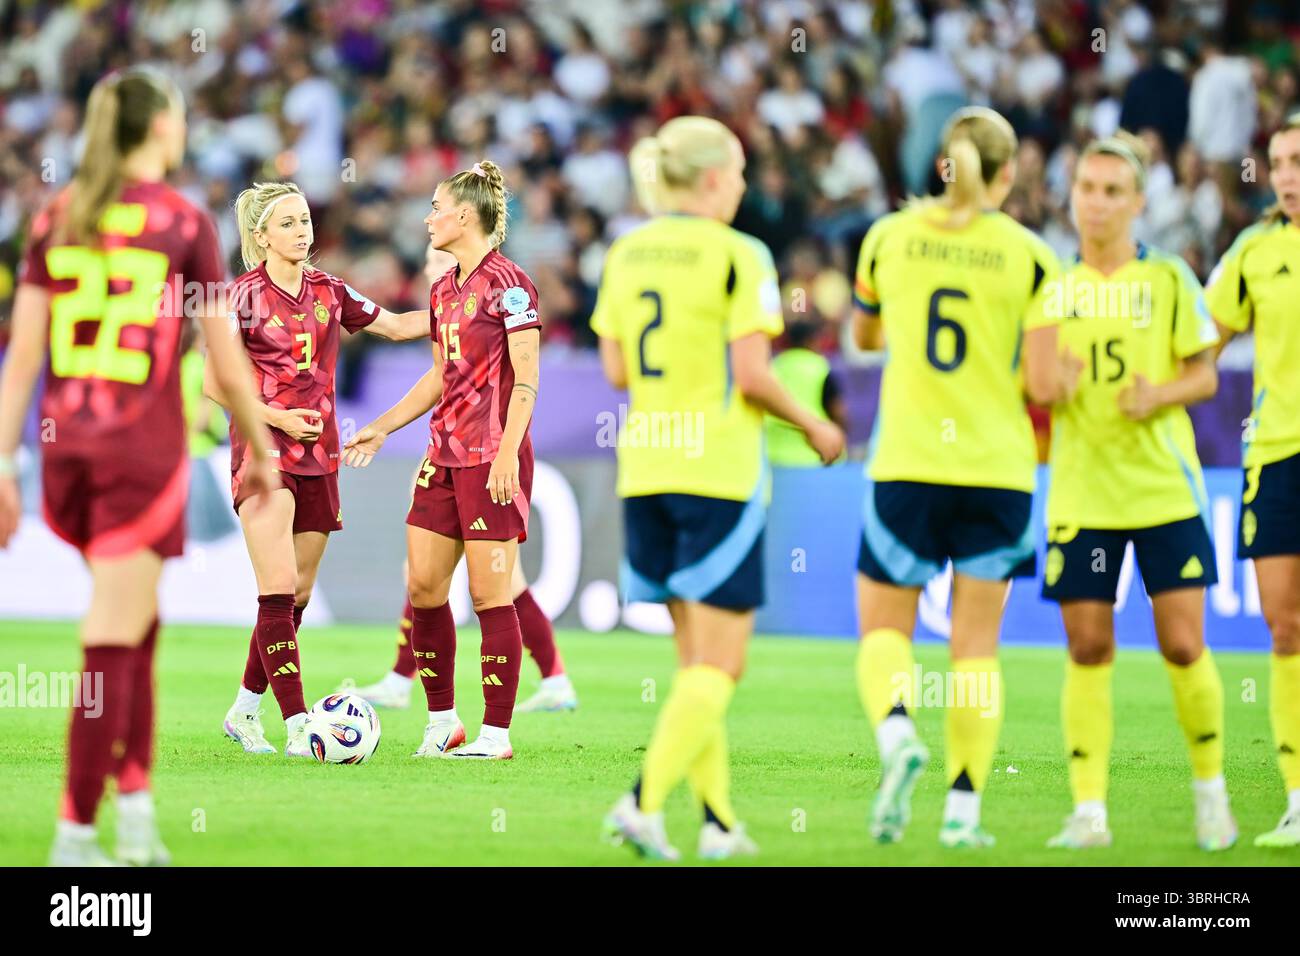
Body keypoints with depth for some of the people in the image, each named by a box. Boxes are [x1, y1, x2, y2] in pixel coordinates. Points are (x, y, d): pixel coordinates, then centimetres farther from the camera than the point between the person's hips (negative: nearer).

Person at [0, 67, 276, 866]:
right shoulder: (185, 223, -5)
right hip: (144, 444, -5)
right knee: (112, 646, -3)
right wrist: (263, 455, 10)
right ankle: (75, 836, -4)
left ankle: (137, 807, 17)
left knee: (139, 625, 21)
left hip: (68, 442, 5)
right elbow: (229, 366, -3)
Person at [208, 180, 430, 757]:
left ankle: (245, 710, 22)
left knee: (297, 596, 8)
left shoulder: (329, 293, 10)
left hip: (318, 455, 6)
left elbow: (395, 326, 21)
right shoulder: (244, 295, -5)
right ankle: (298, 727, -17)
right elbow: (213, 383, -5)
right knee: (278, 594, -13)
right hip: (264, 451, -6)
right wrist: (275, 417, -14)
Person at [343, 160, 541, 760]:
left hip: (492, 458, -8)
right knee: (422, 583, 5)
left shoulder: (507, 283, -10)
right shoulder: (443, 289, 15)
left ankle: (496, 734, 0)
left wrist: (507, 452, -20)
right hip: (445, 456, 8)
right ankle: (443, 723, 15)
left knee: (489, 592, -5)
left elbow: (526, 378, -13)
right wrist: (382, 428, 23)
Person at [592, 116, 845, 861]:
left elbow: (617, 371, 10)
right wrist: (812, 424, 2)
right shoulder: (738, 256, -10)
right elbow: (752, 376, -14)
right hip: (720, 471, -6)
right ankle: (644, 801, -15)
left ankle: (720, 819, 12)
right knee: (720, 666, -2)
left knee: (697, 658, 14)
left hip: (645, 467, 6)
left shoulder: (625, 254, 8)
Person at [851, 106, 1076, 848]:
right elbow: (1045, 386, -7)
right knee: (977, 647, 9)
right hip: (999, 468, 0)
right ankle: (964, 806, 3)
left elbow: (864, 334, 19)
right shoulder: (1030, 257, -4)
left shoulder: (889, 237, 1)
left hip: (905, 465, 0)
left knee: (884, 627, 9)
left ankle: (897, 734, -21)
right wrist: (1069, 372, 14)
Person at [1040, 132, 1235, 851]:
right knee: (1087, 649, -2)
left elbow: (1204, 374, 2)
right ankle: (1088, 811, 2)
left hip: (1164, 488, -2)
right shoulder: (1052, 285, 8)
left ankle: (1210, 790, 16)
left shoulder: (1167, 277, 2)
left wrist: (1161, 394, -16)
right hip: (1080, 493, 2)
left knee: (1183, 645, -4)